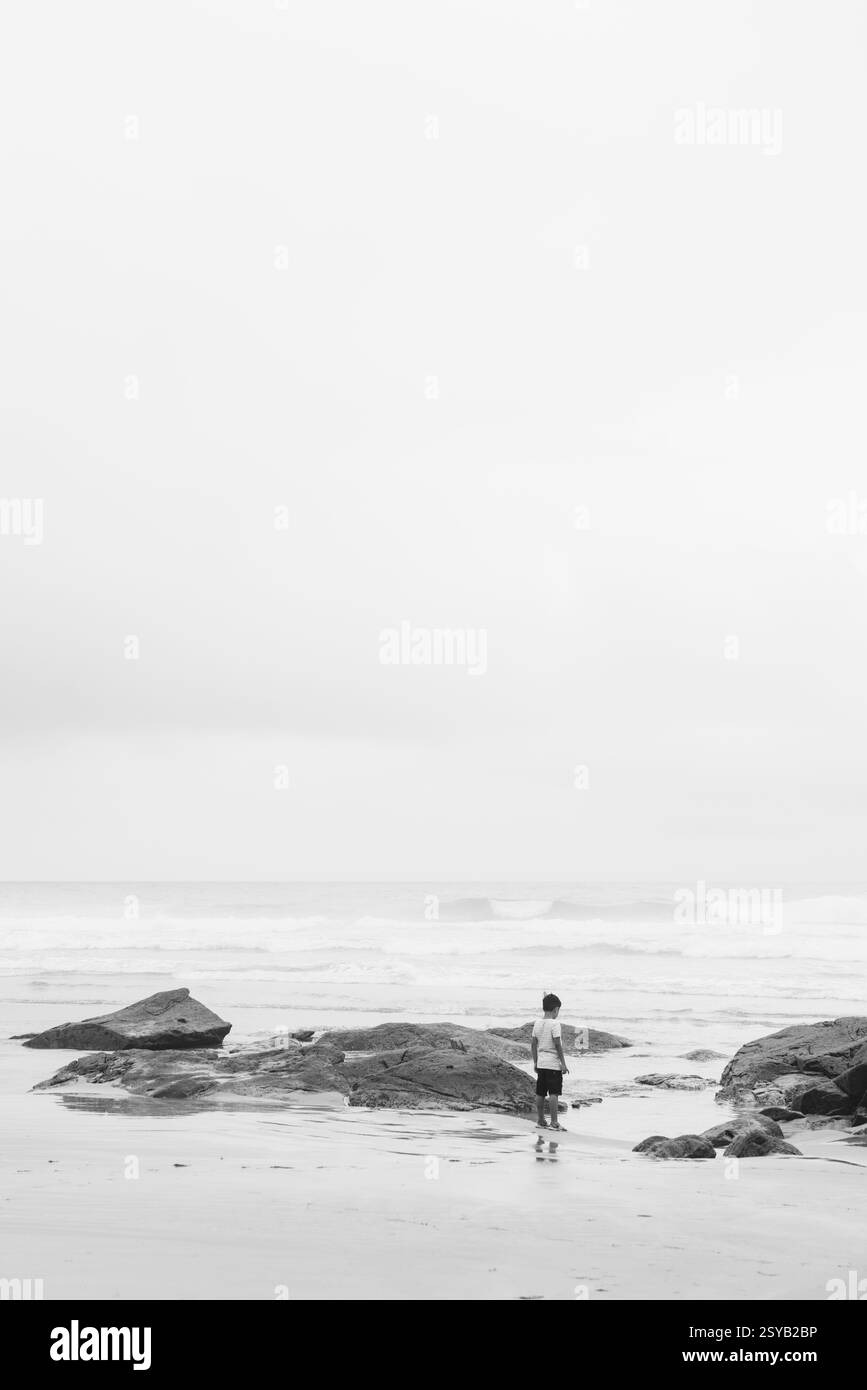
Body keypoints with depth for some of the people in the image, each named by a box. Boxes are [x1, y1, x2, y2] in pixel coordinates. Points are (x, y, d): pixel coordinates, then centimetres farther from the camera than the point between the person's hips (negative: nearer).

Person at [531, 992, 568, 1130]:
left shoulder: (537, 1023, 8)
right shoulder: (554, 1024, -12)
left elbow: (534, 1044, 11)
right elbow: (557, 1044, -15)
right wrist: (563, 1063, -10)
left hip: (541, 1063, 7)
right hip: (553, 1063, -7)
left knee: (540, 1093, 11)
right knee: (553, 1093, -5)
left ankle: (541, 1121, 18)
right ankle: (554, 1122, -7)